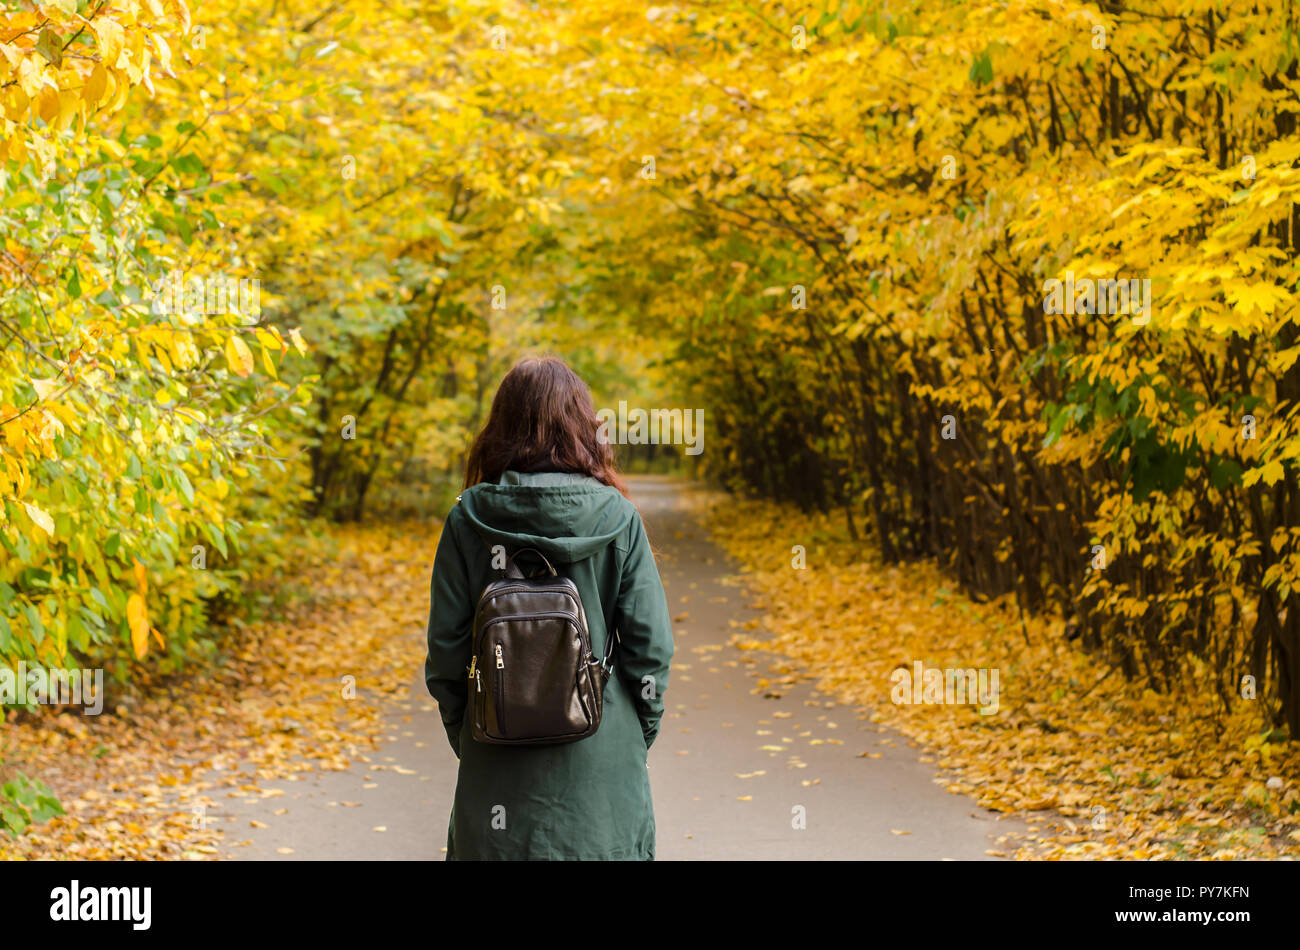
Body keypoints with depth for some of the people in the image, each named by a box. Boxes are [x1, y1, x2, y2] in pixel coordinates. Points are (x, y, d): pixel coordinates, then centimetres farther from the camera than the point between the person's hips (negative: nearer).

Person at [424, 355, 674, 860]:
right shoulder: (617, 517, -7)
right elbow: (650, 644, -5)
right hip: (600, 753, -1)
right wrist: (641, 737, 8)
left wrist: (462, 735, 11)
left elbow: (446, 648, -2)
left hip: (497, 759, 1)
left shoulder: (468, 519, -5)